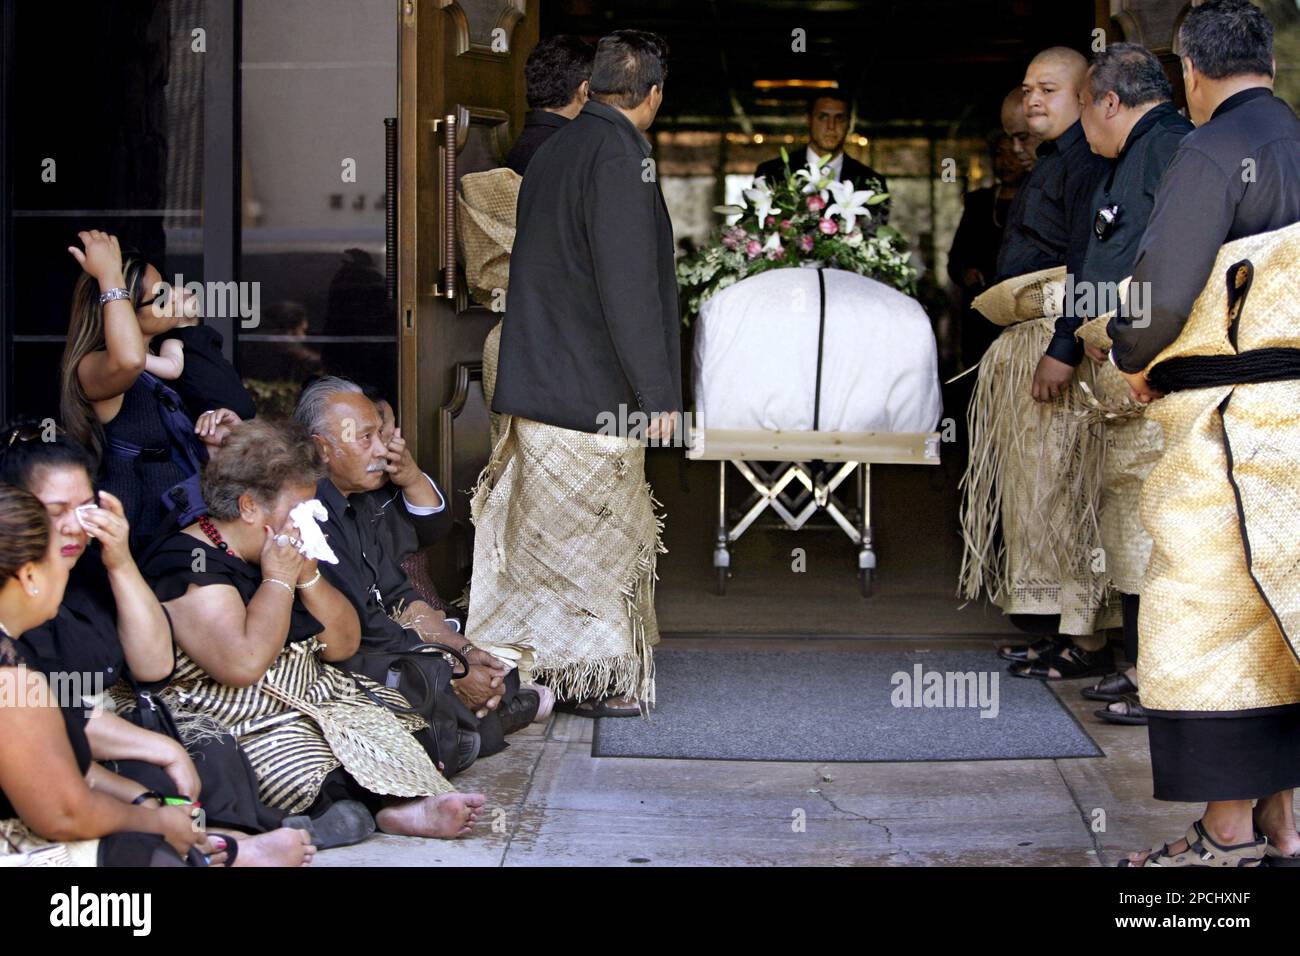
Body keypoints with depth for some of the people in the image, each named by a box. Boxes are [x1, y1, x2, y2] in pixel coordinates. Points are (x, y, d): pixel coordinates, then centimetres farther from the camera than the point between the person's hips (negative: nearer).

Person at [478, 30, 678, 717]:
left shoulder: (553, 150, 13)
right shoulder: (620, 154, -15)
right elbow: (629, 283, -19)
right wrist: (657, 390, -16)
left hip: (534, 380, 8)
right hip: (592, 389, -8)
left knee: (538, 530, 13)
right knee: (597, 532, 1)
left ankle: (523, 665, 19)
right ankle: (594, 678, 8)